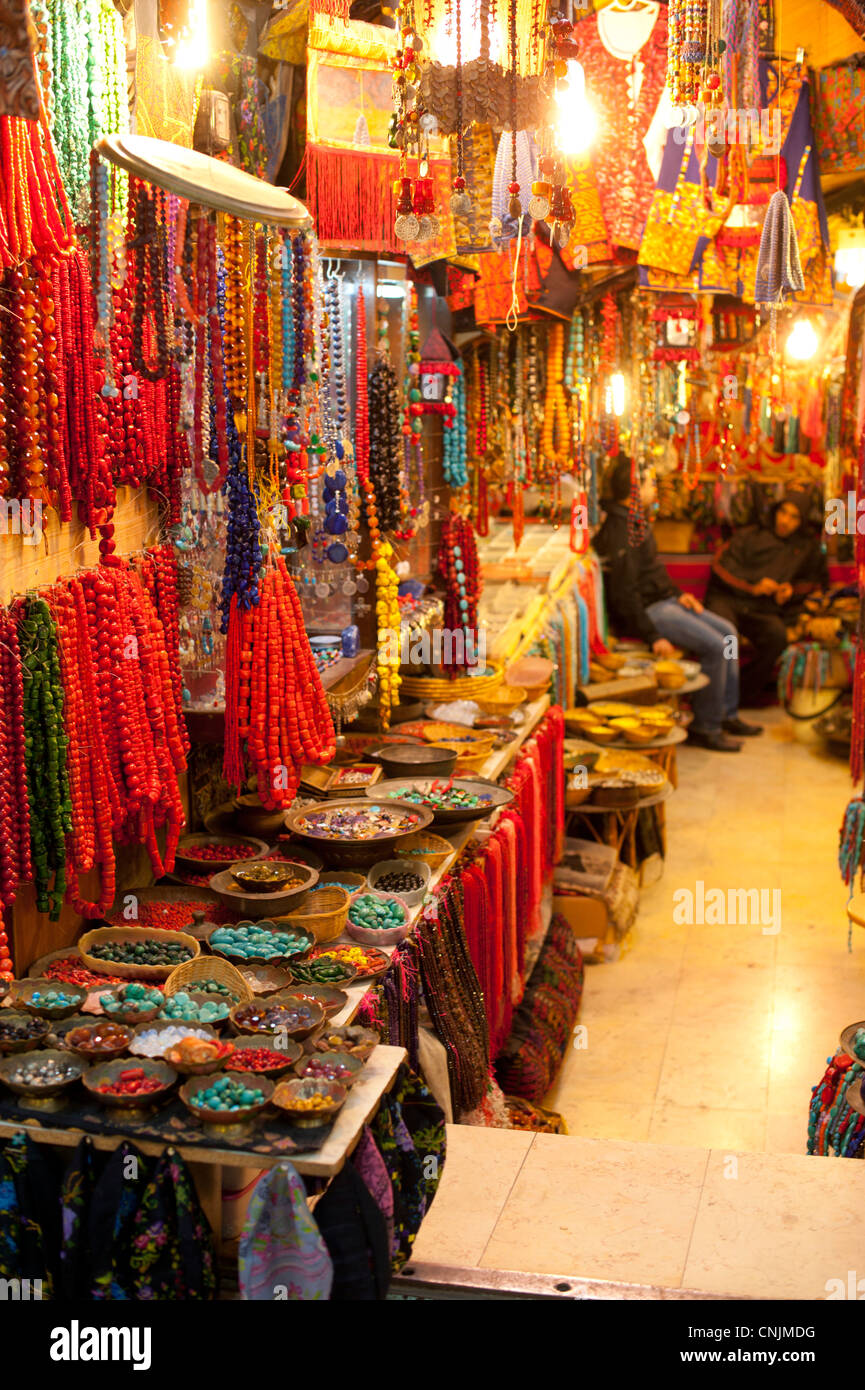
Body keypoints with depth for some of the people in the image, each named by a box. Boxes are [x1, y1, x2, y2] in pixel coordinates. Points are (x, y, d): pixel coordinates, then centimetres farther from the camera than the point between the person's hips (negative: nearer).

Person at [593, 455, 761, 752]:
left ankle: (728, 714, 16)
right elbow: (623, 594, -26)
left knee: (727, 632, 9)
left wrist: (678, 594, 13)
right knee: (715, 646, -17)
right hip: (647, 610, -11)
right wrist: (653, 637, -25)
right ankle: (705, 728, -5)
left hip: (664, 600, 11)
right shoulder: (618, 530, -23)